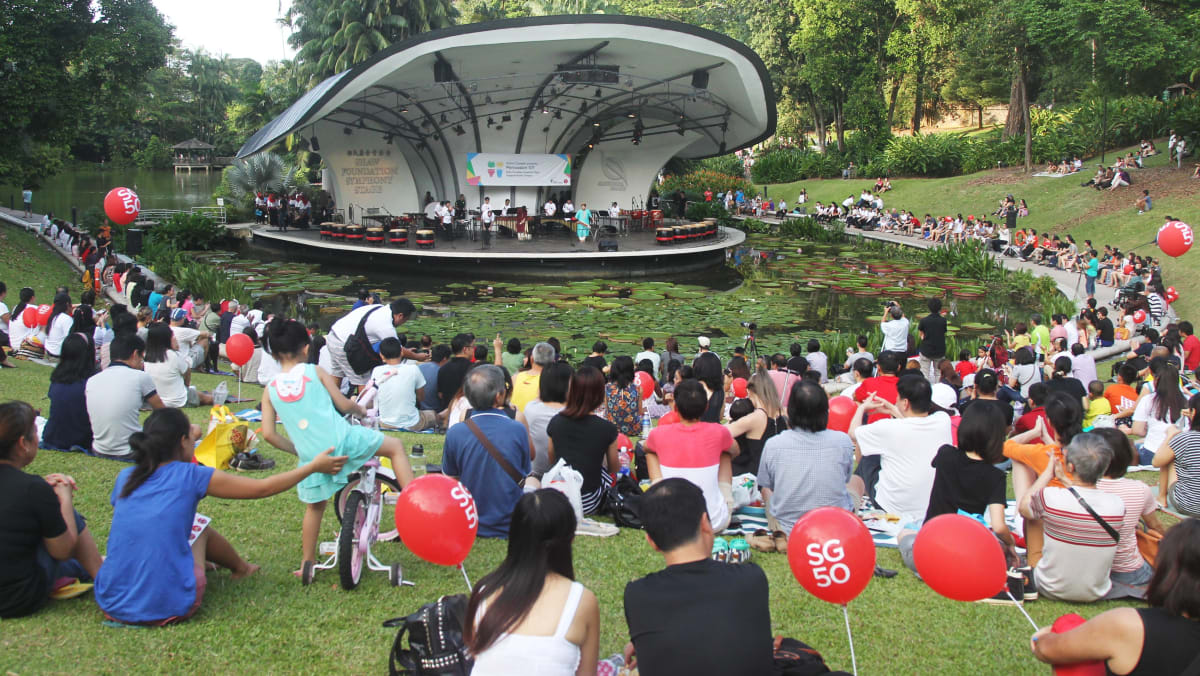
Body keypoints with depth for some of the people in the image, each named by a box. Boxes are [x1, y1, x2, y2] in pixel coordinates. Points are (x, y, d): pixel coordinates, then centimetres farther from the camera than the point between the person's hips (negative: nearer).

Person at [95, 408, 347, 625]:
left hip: (111, 605, 4)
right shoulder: (191, 476, -6)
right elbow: (263, 488, 4)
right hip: (168, 609, -4)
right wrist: (314, 466, 16)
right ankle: (241, 568, 43)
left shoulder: (125, 478, 5)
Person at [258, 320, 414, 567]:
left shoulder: (270, 389, 8)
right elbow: (343, 405, 1)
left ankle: (308, 562, 33)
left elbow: (268, 434, 5)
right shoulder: (314, 372, 2)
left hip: (311, 457, 3)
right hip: (342, 440, -3)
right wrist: (361, 410, 23)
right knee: (395, 446, 15)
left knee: (314, 508, 25)